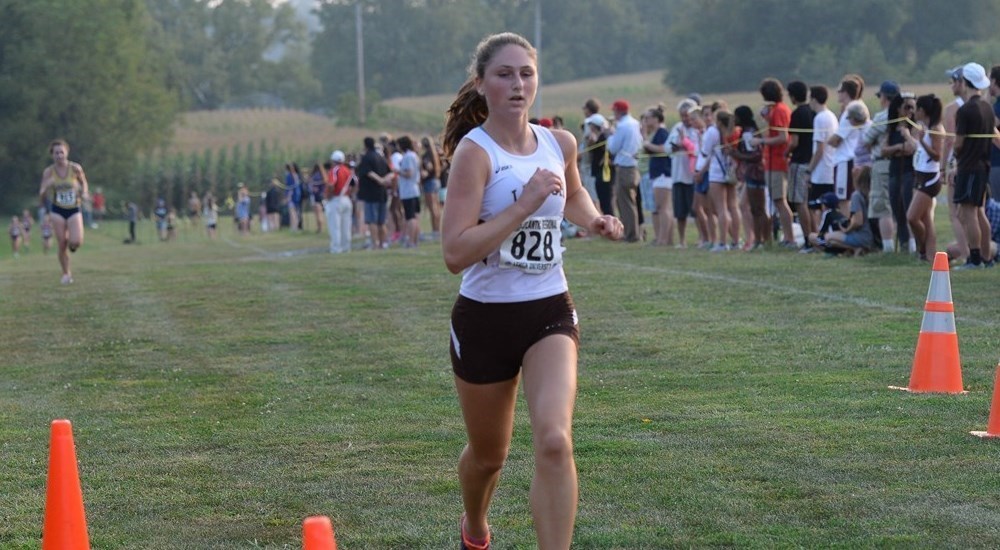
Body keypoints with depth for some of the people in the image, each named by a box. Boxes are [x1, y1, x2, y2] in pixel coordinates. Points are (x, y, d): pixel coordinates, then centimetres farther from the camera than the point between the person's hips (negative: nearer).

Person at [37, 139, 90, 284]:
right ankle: (66, 273, 17)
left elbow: (83, 182, 13)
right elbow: (42, 200, -6)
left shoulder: (75, 168, -10)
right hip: (58, 211, 1)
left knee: (76, 242, -19)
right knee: (62, 245, -4)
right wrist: (45, 187, -27)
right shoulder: (48, 172, -9)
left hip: (74, 210, -1)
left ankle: (71, 243, 19)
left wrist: (85, 193, -8)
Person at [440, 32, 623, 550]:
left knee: (554, 442, -22)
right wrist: (524, 204, -28)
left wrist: (593, 219, 6)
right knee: (488, 455, 17)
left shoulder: (560, 144, 1)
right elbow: (455, 253, -26)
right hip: (484, 318, -2)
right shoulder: (474, 151, -15)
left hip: (549, 313, 3)